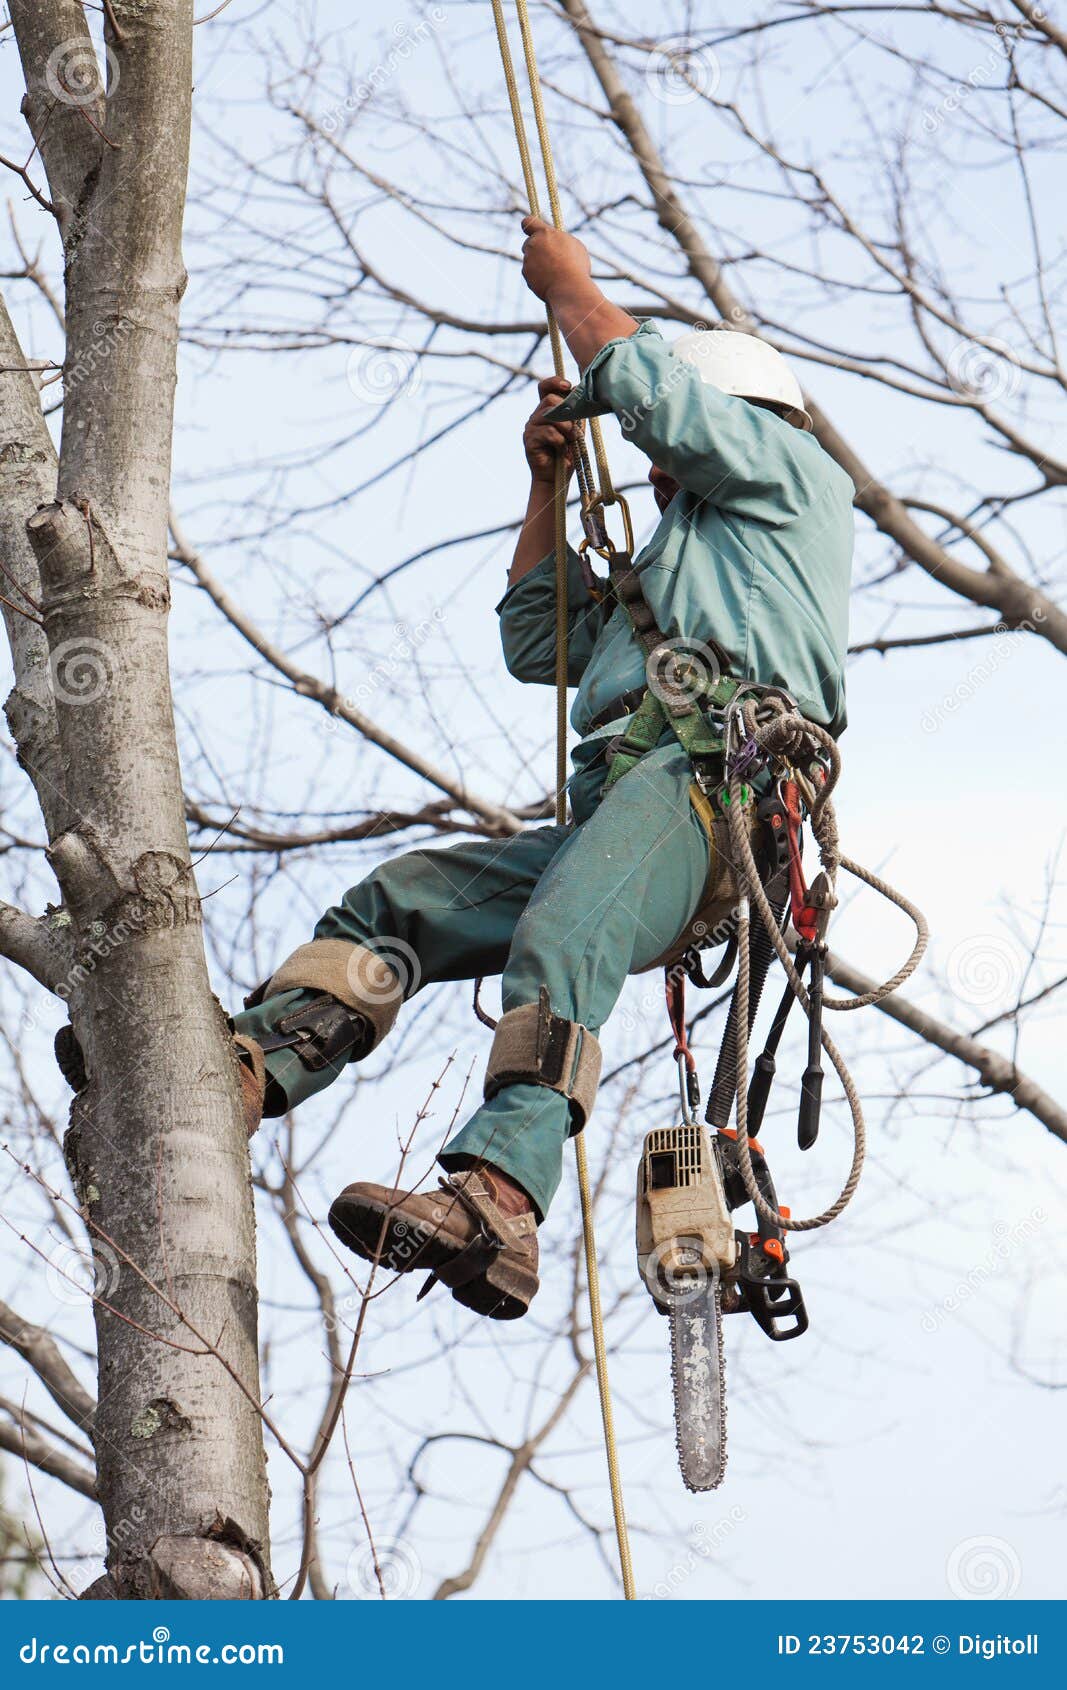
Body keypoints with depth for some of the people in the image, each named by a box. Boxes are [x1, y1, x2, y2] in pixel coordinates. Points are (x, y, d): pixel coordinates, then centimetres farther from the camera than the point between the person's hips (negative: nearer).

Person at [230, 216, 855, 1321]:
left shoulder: (789, 470, 21)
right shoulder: (670, 571, 44)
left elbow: (646, 386, 8)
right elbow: (536, 646, 45)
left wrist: (568, 283, 24)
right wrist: (547, 484, 38)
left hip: (715, 774, -9)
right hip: (616, 804, 9)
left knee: (559, 943, -35)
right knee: (393, 903, -6)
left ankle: (497, 1206, -55)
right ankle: (244, 1073, -26)